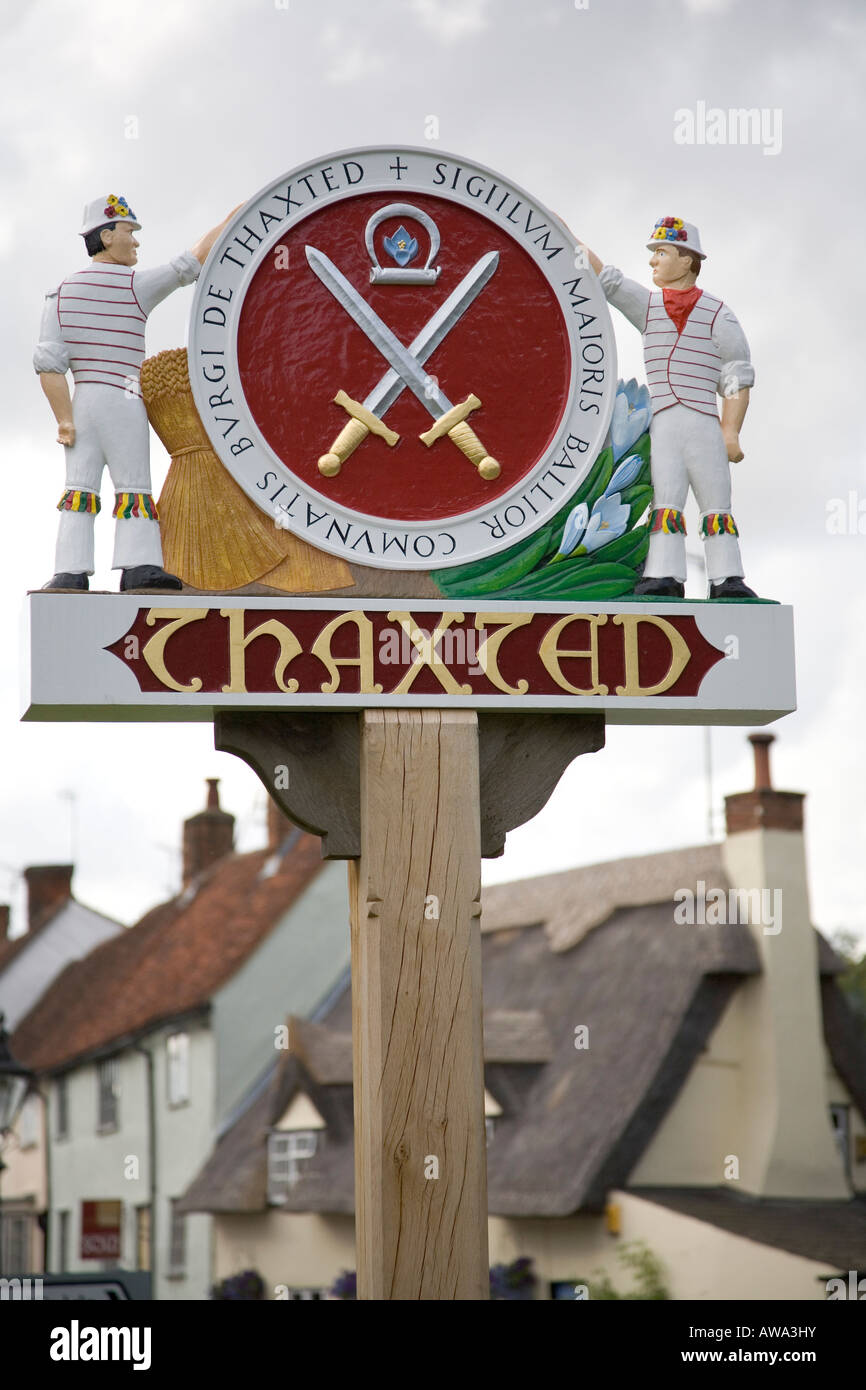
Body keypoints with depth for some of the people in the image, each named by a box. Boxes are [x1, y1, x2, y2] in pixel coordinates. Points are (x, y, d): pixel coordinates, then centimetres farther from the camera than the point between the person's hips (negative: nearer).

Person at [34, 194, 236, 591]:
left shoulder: (61, 295, 4)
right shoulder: (137, 286, -5)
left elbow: (48, 363, -5)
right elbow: (193, 261, 2)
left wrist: (64, 421, -4)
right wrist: (231, 221, 15)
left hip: (80, 404, 3)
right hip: (123, 402, -3)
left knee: (80, 488, 2)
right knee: (133, 487, -1)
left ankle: (71, 571, -10)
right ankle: (139, 566, -15)